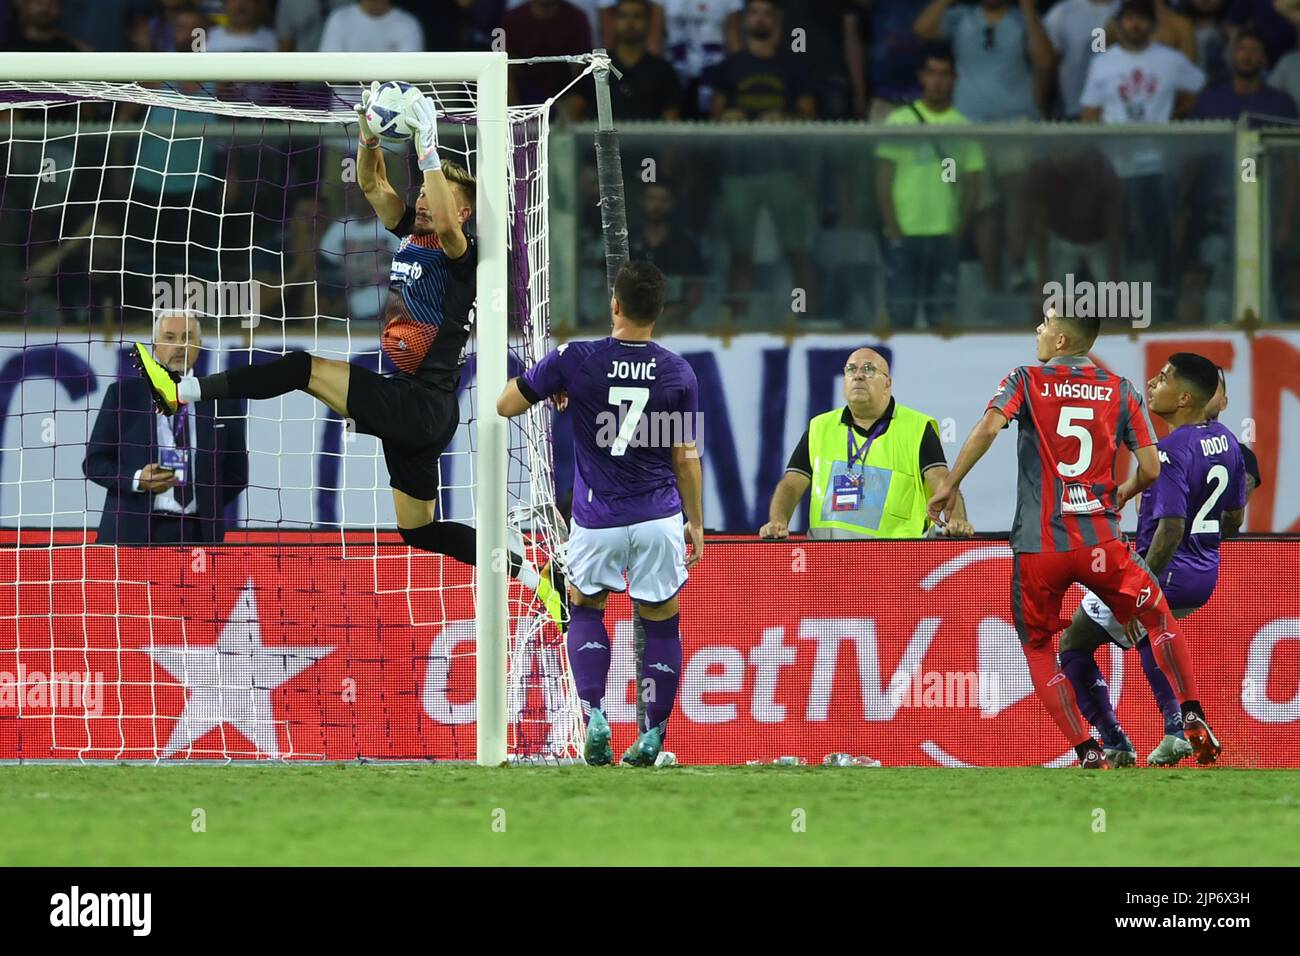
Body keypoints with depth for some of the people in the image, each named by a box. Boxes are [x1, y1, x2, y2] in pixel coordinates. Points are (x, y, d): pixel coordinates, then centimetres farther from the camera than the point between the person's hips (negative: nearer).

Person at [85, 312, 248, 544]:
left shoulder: (223, 402, 11)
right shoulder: (123, 394, 7)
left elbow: (236, 473, 18)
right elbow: (94, 462, 5)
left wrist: (209, 506, 5)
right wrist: (136, 480, -12)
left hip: (197, 534, 1)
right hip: (132, 532, -1)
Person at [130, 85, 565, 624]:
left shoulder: (461, 255, -10)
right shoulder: (412, 238, 13)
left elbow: (445, 223, -32)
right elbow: (372, 184, 15)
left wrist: (428, 151, -31)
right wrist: (370, 136, -3)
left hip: (425, 406, -10)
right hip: (408, 409, 10)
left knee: (305, 369, -17)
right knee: (419, 530, 13)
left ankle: (180, 393, -17)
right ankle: (532, 578, 15)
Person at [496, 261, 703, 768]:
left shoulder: (575, 360, -10)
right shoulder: (678, 373, -6)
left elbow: (505, 404, -1)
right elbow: (685, 458, 0)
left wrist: (556, 390, 17)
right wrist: (696, 523, 11)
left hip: (597, 519, 0)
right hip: (659, 518, 1)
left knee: (586, 609, 19)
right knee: (661, 622, 13)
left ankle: (594, 717, 0)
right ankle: (653, 737, 13)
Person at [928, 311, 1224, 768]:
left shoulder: (1026, 381, 3)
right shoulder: (1121, 391, 8)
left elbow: (989, 427, -15)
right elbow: (1151, 469, 4)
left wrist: (950, 485, -6)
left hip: (1037, 546, -1)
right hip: (1100, 542, 2)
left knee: (1037, 649, 14)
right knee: (1158, 618, 22)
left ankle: (1088, 752, 2)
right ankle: (1193, 719, 9)